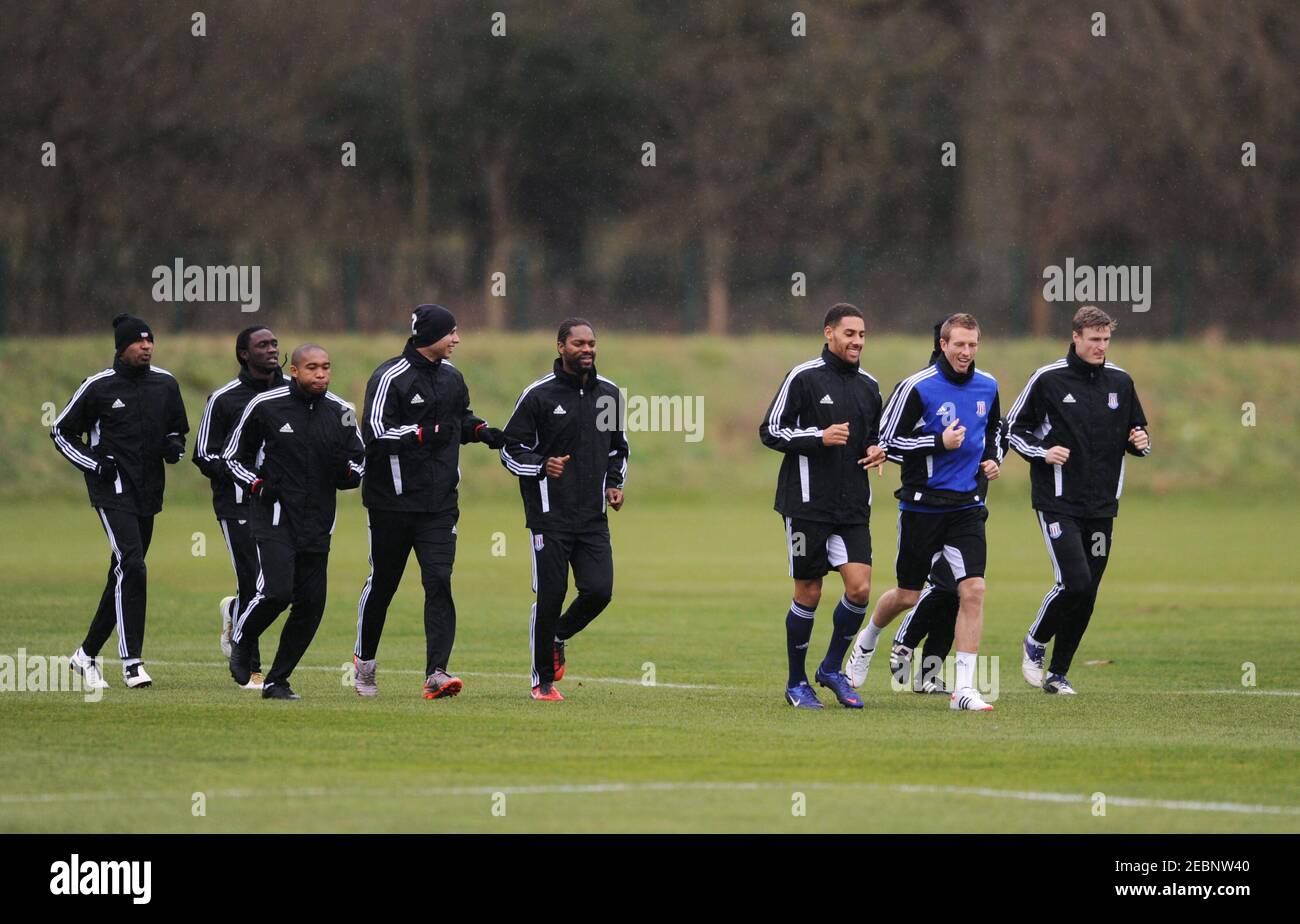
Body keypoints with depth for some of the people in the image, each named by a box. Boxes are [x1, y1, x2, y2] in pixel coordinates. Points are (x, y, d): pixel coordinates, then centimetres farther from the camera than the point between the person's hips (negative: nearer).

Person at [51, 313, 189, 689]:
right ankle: (131, 662, -21)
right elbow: (61, 431, 4)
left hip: (149, 493, 6)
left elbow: (179, 428, 22)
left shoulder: (166, 384, 8)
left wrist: (175, 444, -2)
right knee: (132, 567, -20)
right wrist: (95, 464, -10)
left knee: (123, 575, 11)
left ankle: (87, 654, 25)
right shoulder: (98, 387, -5)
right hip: (114, 491, -6)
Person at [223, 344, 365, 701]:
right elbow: (233, 455, 8)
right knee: (277, 591, -20)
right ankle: (241, 638, 11)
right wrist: (255, 484, -8)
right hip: (275, 517, -4)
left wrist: (346, 470, -9)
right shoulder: (265, 406, -3)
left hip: (318, 522, 4)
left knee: (311, 605, -1)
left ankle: (277, 681, 13)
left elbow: (360, 462, 15)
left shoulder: (341, 412, 6)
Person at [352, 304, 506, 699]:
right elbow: (376, 431, -19)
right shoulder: (390, 378, -11)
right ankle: (365, 660, 29)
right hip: (393, 500, -4)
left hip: (440, 502, 4)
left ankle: (436, 673, -15)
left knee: (439, 581, -9)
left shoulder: (452, 377, 11)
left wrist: (481, 431, 7)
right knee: (382, 581, 9)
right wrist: (425, 432, -24)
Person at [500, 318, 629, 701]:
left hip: (593, 516, 4)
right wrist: (542, 466, -19)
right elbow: (511, 450, -1)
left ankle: (559, 637, 24)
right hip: (550, 515, -4)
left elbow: (618, 449, 25)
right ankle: (542, 680, 10)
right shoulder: (538, 395, -4)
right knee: (550, 595, -5)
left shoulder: (609, 393, 11)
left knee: (599, 591, -7)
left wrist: (615, 484, 8)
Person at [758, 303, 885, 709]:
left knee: (860, 587, -8)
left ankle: (832, 668, 12)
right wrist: (819, 437, -17)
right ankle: (796, 683, 16)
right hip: (808, 504, -5)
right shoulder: (804, 377, -5)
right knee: (808, 595, 1)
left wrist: (877, 451, 3)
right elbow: (770, 431, -5)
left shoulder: (868, 385, 11)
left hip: (854, 507, 5)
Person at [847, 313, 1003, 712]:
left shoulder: (987, 386, 6)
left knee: (973, 590, -12)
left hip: (967, 505, 3)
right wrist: (939, 443, -19)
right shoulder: (917, 387, -12)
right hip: (922, 504, -3)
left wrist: (993, 458, 7)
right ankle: (866, 642, 40)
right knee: (907, 596, 7)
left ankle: (964, 689, -10)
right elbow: (887, 440, -11)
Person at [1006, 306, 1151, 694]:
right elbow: (1013, 429, 3)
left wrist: (1141, 442, -4)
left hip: (1102, 506, 5)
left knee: (1087, 594, 3)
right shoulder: (1048, 379, -4)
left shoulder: (1120, 382, 9)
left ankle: (1058, 673, 15)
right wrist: (1042, 452, -14)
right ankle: (1035, 644, 8)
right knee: (1074, 582, -18)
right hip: (1058, 502, -5)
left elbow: (1136, 435, 19)